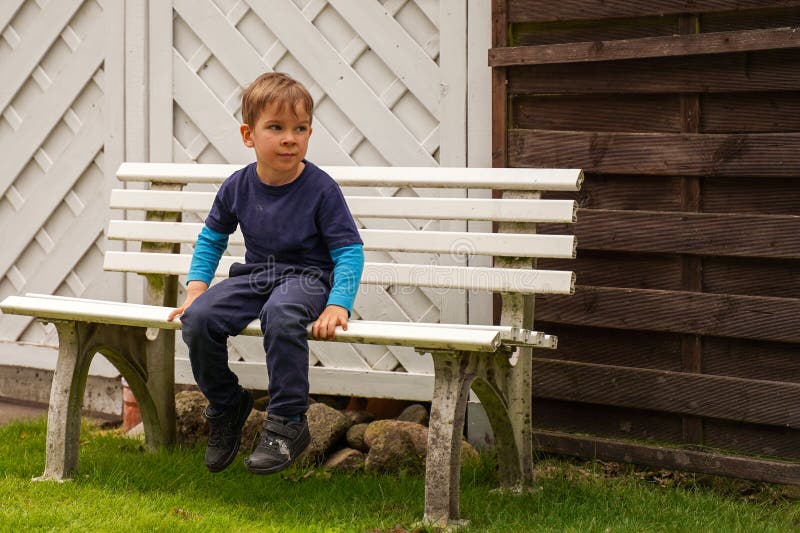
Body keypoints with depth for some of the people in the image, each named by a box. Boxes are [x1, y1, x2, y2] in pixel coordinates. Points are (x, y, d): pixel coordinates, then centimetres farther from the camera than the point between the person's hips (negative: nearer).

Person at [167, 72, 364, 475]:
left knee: (280, 314, -39)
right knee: (197, 319, -22)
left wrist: (338, 305, -23)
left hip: (306, 278, -4)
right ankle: (226, 406, 4)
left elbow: (350, 252, -10)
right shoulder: (237, 187, -2)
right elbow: (211, 238, 16)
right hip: (255, 275, 4)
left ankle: (287, 423, -25)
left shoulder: (320, 189, -13)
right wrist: (196, 288, 3)